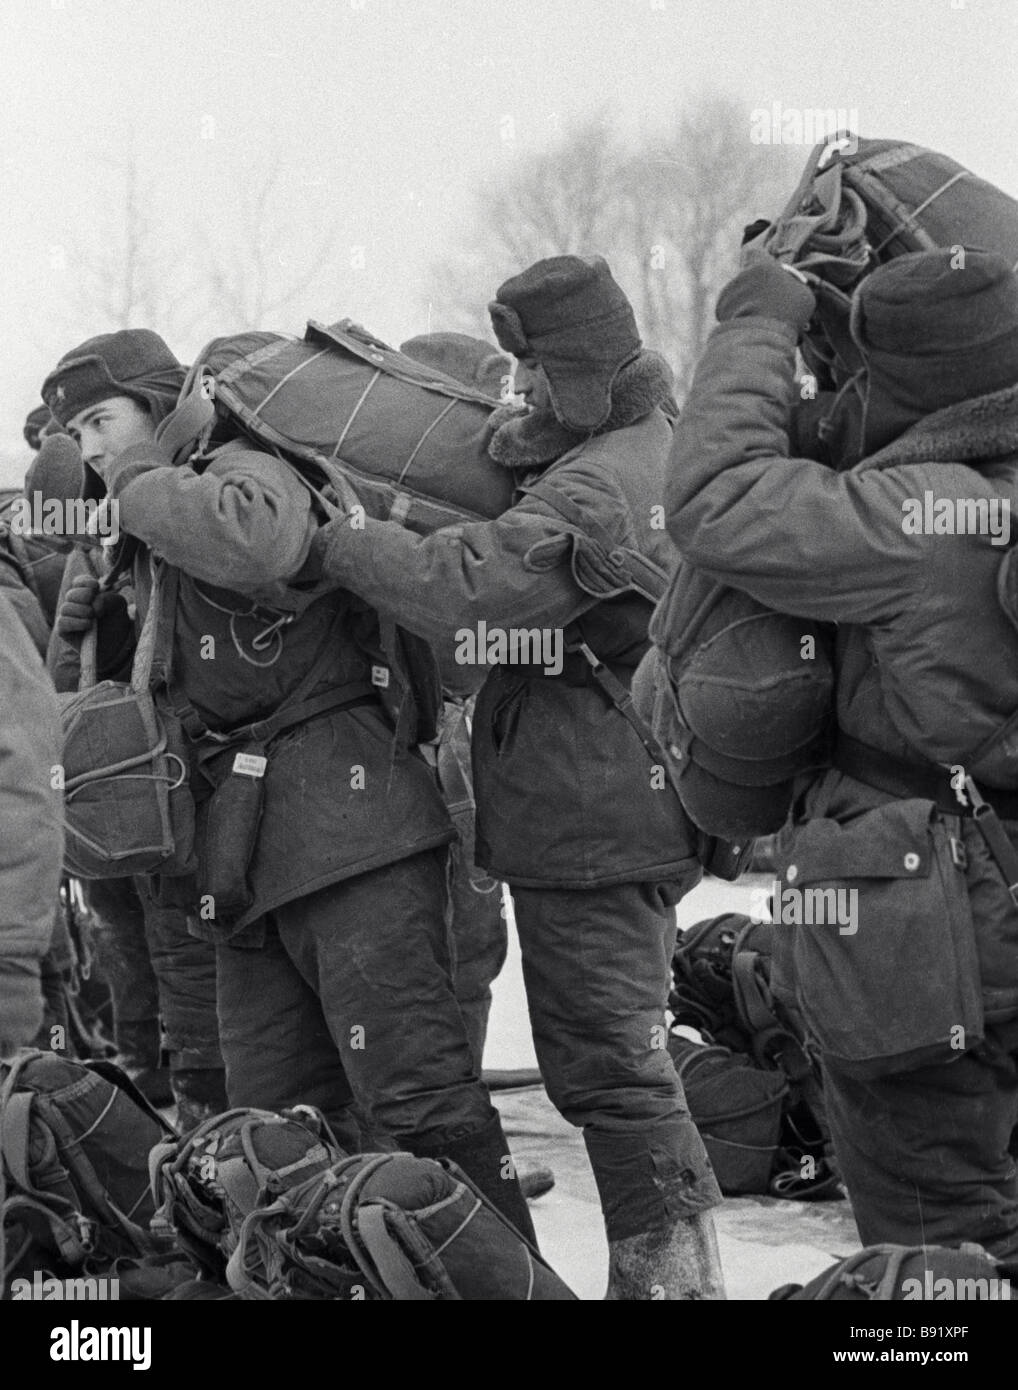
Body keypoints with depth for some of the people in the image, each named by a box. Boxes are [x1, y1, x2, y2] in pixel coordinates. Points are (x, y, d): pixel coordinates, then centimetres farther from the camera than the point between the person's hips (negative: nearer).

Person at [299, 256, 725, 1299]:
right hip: (638, 805, 11)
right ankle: (675, 1264, 23)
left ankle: (666, 1266, -1)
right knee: (623, 1048, 18)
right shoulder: (660, 446, 13)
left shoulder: (593, 489, -21)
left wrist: (337, 540, -18)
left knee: (604, 1059, -5)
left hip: (588, 816, -11)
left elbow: (466, 593, -28)